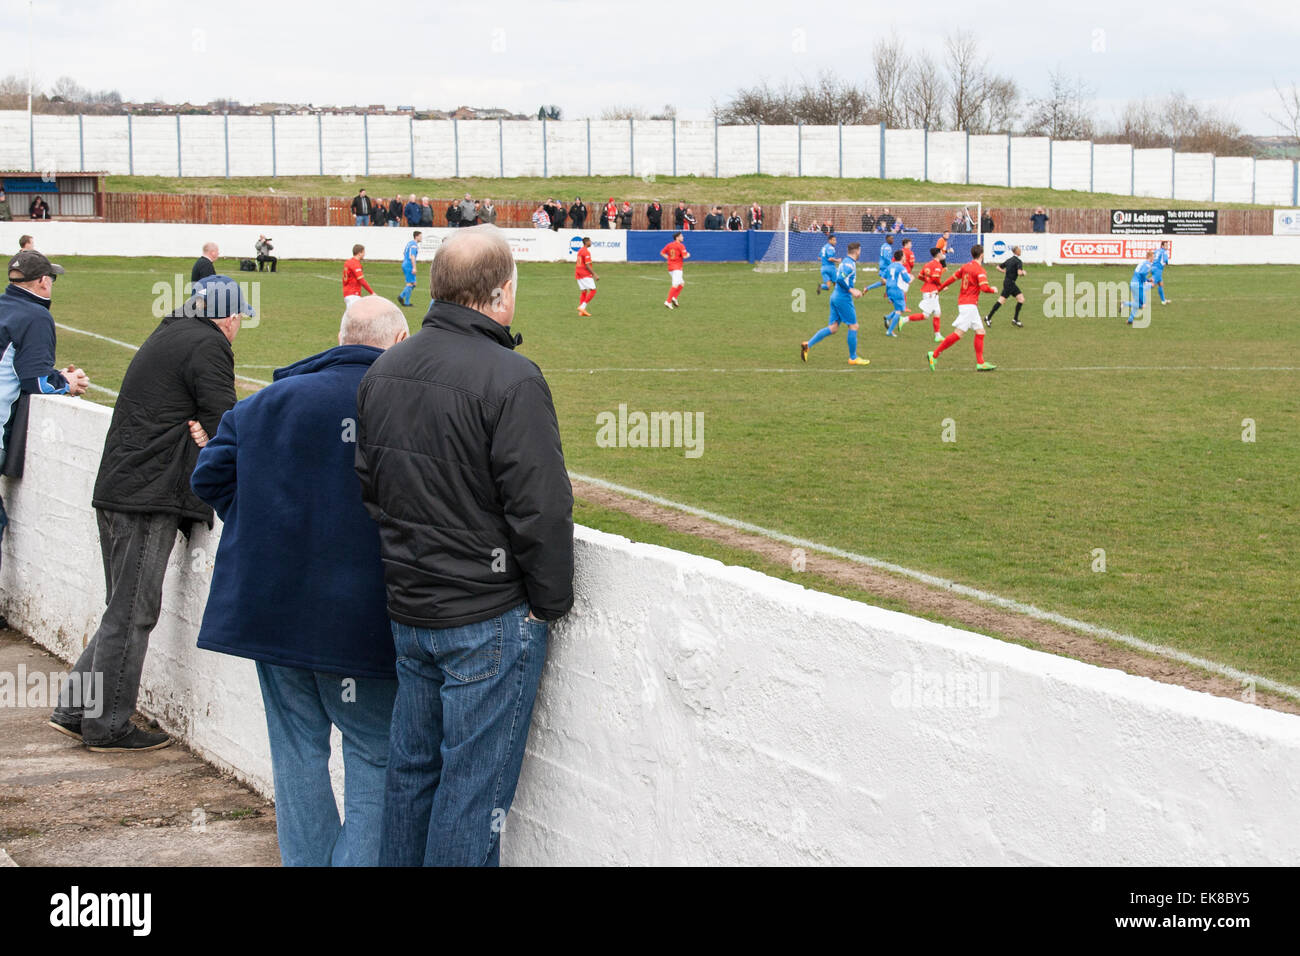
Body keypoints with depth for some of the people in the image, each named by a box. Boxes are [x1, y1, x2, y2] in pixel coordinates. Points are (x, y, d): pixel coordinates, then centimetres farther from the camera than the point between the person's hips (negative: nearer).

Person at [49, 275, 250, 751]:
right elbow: (224, 423, -15)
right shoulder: (208, 345, -9)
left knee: (126, 610, 16)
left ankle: (75, 708, 17)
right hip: (150, 496, -9)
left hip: (117, 490, 9)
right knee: (131, 613, -2)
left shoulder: (167, 335, 20)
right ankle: (107, 726, 4)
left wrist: (198, 431, 0)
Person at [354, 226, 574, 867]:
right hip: (489, 618, -7)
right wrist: (550, 603, -6)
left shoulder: (384, 371, 6)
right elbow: (541, 508, -18)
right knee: (473, 785, 1)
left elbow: (367, 483, 15)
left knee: (412, 766, 17)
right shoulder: (510, 380, -18)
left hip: (408, 610, 7)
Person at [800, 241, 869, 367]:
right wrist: (851, 290, -18)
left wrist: (853, 291, 20)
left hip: (835, 296, 9)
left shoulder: (844, 262, 16)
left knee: (833, 328, 8)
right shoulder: (850, 264, -14)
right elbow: (840, 279, -25)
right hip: (843, 298, -9)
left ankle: (807, 345, 0)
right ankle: (853, 358, 6)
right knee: (853, 326, 0)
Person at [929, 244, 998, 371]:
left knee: (980, 332, 10)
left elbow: (952, 278, 16)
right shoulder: (980, 270, -13)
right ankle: (934, 354, -10)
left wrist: (940, 288, 27)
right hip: (969, 305, -9)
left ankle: (980, 363, 10)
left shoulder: (966, 266, 10)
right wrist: (992, 289, -2)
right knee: (958, 333, -10)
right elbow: (984, 287, -23)